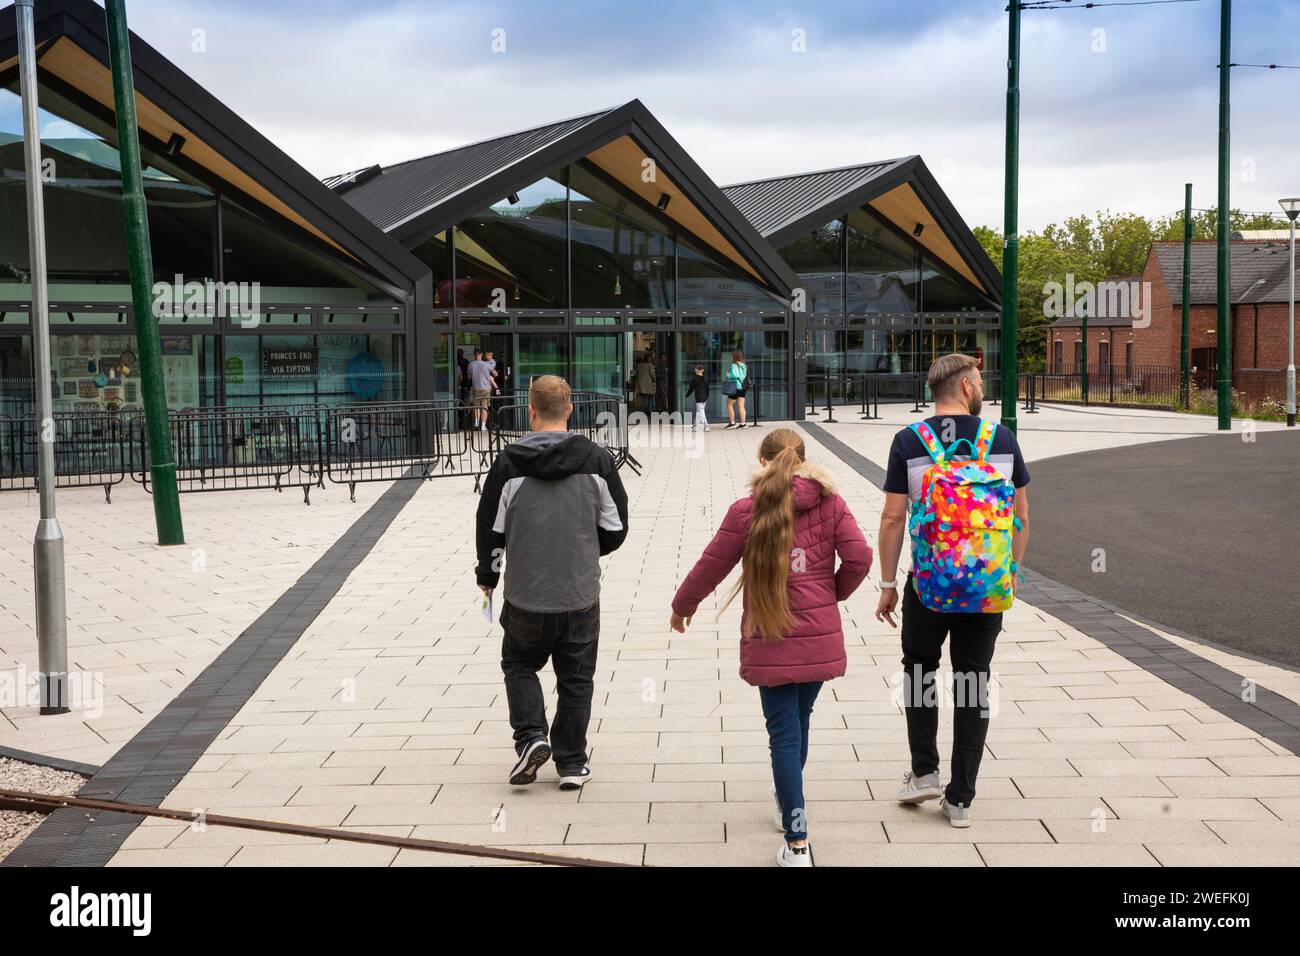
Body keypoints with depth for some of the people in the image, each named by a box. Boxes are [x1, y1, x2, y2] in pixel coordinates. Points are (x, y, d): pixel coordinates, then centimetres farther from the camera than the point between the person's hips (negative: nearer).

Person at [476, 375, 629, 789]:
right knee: (576, 678, 13)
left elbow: (490, 527, -1)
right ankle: (571, 763, 16)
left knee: (519, 664, 21)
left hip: (525, 596, -1)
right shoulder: (597, 459, -5)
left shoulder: (509, 462, -8)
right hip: (581, 594, 1)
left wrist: (487, 576, 16)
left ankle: (531, 735, 3)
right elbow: (616, 528, 1)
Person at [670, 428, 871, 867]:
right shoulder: (829, 503, 0)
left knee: (785, 734, 1)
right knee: (799, 722, 21)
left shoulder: (747, 511, -6)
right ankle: (787, 800, 42)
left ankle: (797, 844, -1)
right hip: (821, 640, 3)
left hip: (771, 641, -3)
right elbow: (859, 557, -5)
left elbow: (710, 567, 0)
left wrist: (682, 608, 17)